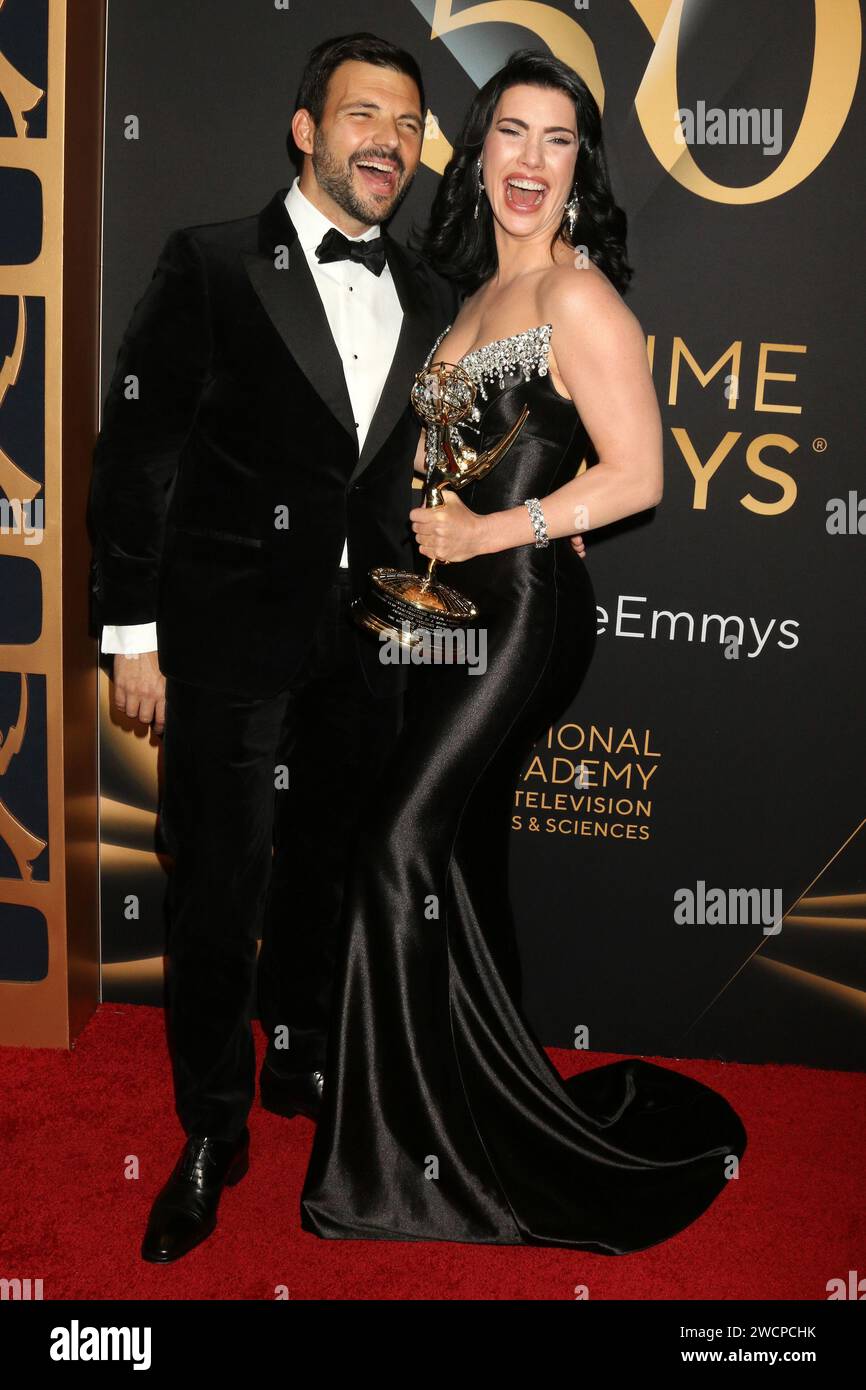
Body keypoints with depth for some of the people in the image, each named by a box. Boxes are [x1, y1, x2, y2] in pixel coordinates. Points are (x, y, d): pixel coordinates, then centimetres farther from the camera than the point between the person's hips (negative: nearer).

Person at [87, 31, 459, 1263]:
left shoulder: (427, 297, 8)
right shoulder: (211, 265, -7)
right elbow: (137, 454, -8)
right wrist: (132, 632, -9)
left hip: (366, 639, 5)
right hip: (232, 637, -4)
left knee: (329, 867, 18)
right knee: (220, 888, 2)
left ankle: (302, 1060, 40)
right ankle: (212, 1132, 22)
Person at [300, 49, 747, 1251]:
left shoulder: (576, 296, -9)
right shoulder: (483, 291, 17)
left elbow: (636, 475, -15)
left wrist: (490, 532, -15)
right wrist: (427, 536, 6)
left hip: (526, 606, -9)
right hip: (461, 606, 9)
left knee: (401, 844, -11)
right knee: (462, 860, 12)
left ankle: (411, 1154, 2)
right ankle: (490, 1114, 28)